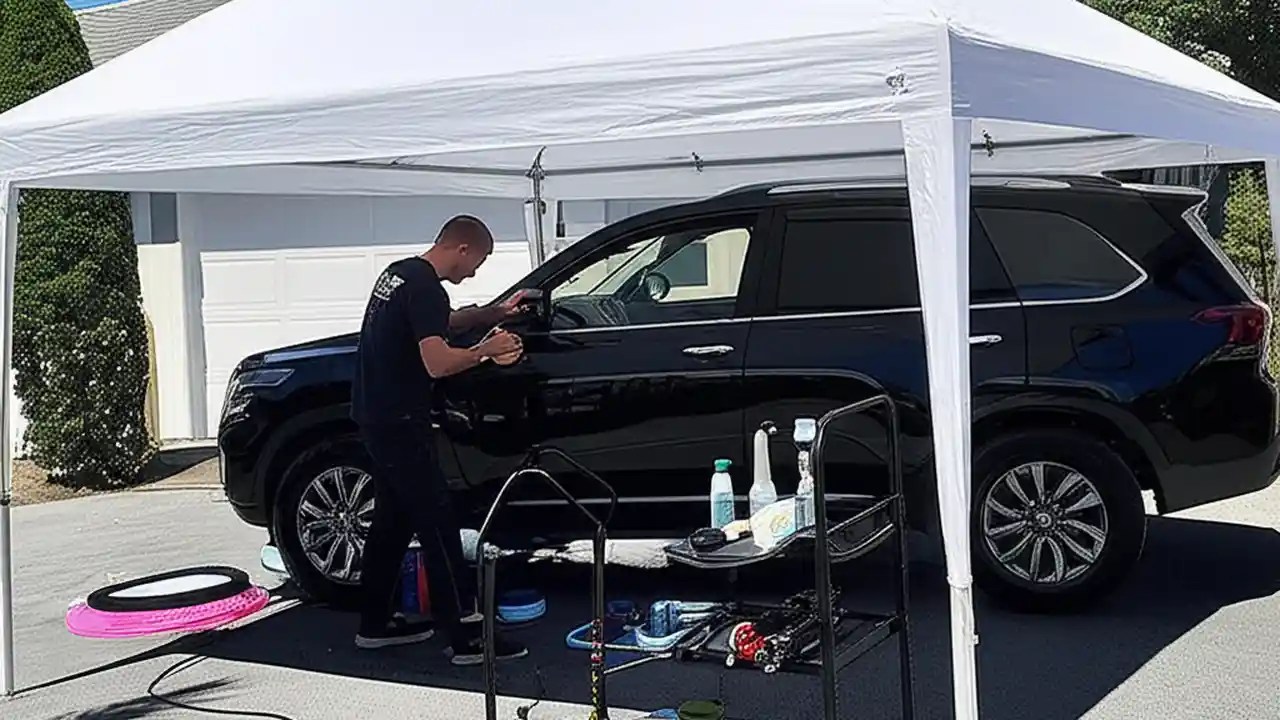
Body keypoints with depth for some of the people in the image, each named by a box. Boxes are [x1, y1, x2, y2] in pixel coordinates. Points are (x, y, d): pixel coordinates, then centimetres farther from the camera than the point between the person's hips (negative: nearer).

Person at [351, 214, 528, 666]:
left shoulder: (398, 272, 13)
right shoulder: (426, 288, -17)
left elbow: (440, 323, 30)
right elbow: (437, 362, -28)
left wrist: (493, 313, 22)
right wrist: (486, 349, -13)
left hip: (374, 415, 10)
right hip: (399, 422, -10)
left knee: (392, 520, 17)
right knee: (438, 526, -7)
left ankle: (375, 624, 24)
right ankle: (464, 636, -5)